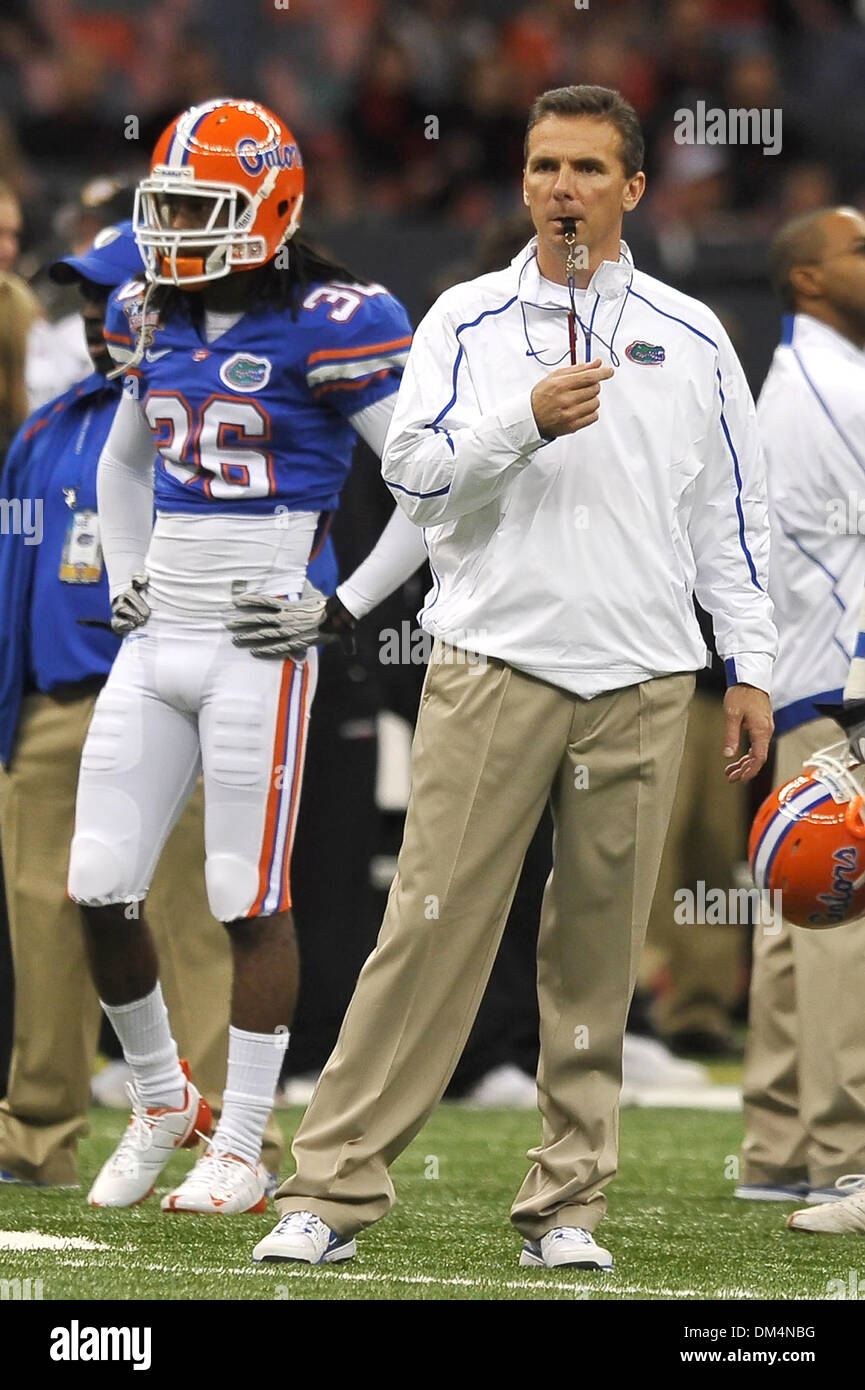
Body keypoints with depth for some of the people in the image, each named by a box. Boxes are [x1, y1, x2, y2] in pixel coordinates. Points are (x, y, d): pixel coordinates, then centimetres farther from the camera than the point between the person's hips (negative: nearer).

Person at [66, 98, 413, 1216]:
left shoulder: (329, 327, -10)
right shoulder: (151, 318, 12)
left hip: (259, 645, -6)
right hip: (156, 640, 7)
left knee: (250, 902, -3)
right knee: (99, 889, 3)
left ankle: (240, 1151, 5)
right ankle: (161, 1100, 23)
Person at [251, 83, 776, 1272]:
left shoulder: (689, 336, 11)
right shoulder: (467, 320, 6)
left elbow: (731, 513, 13)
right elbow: (411, 469, -4)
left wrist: (750, 668, 8)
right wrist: (528, 419, -18)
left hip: (642, 683, 2)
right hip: (494, 665, -2)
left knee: (597, 949, 3)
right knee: (432, 924, -8)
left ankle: (567, 1204, 10)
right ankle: (334, 1188, -7)